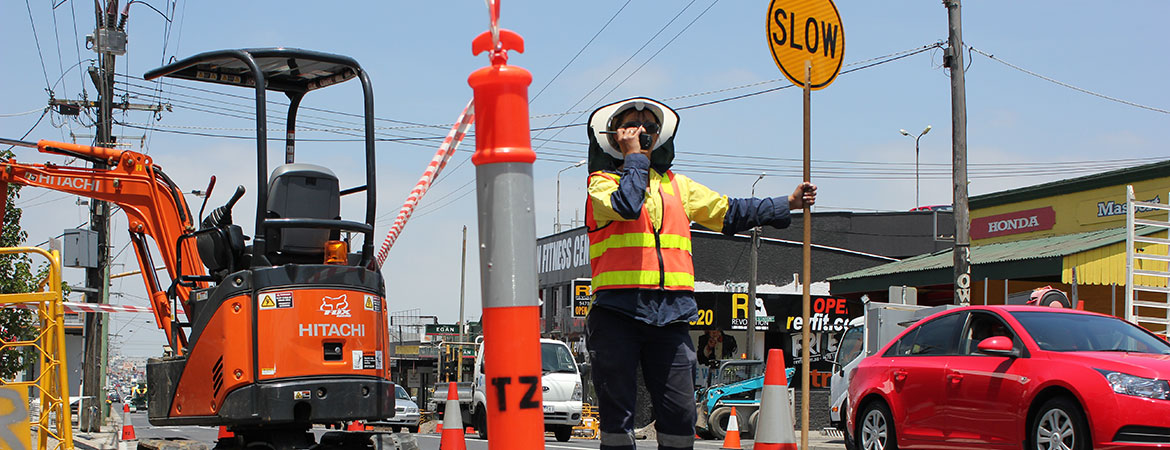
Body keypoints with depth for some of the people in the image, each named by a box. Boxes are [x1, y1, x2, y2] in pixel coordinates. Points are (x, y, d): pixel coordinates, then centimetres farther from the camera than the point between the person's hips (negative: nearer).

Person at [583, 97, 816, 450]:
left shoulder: (676, 185, 22)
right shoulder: (602, 182, 6)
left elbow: (727, 212, 26)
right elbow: (626, 205, -16)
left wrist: (787, 204, 23)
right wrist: (635, 156, -4)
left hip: (671, 313, 4)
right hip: (618, 311, -4)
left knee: (680, 414, 2)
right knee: (618, 411, -4)